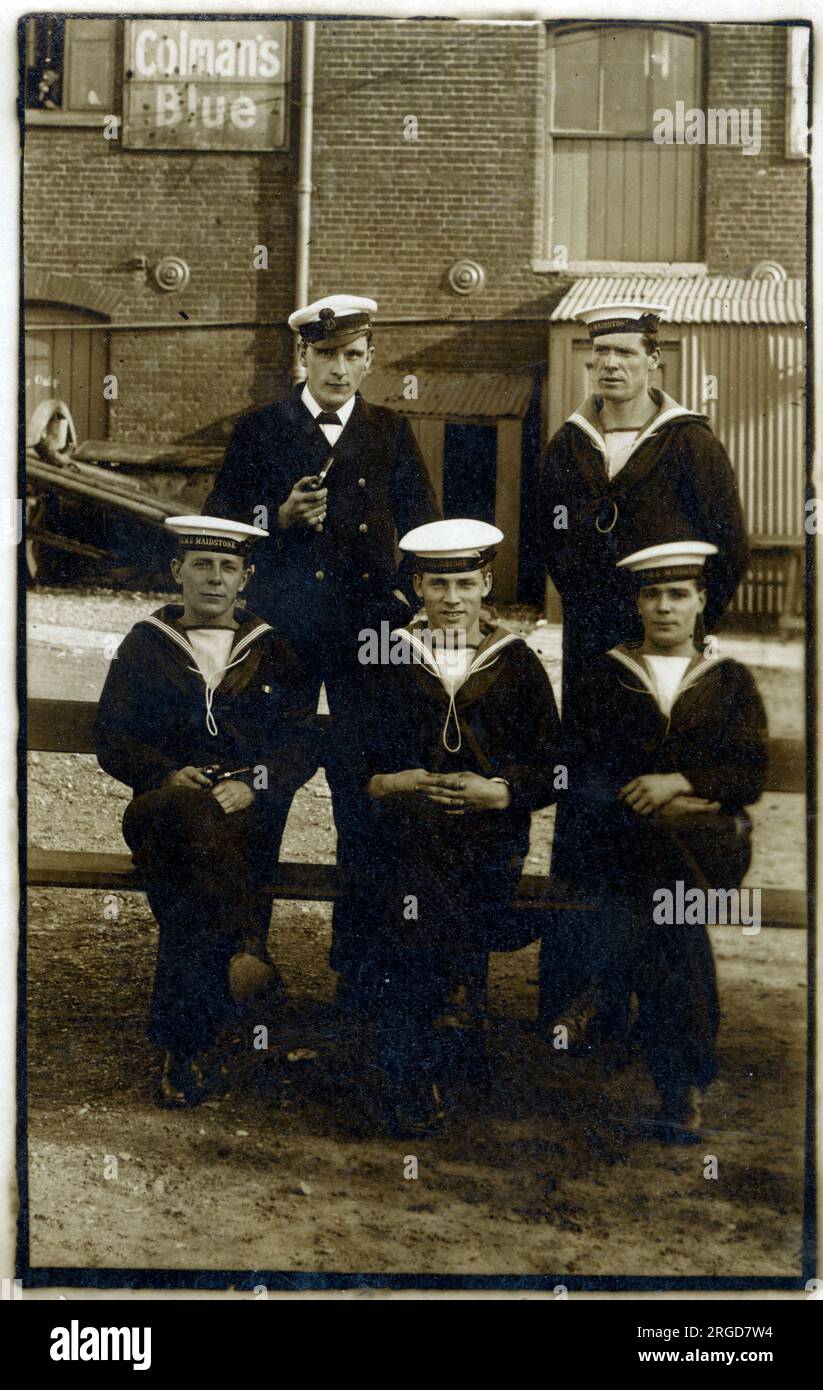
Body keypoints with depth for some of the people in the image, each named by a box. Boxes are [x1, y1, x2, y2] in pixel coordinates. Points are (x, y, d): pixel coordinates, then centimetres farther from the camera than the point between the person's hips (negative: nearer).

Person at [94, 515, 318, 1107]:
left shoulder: (273, 652, 17)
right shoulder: (144, 645, 16)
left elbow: (303, 743, 10)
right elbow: (112, 741, 9)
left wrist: (253, 784, -10)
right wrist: (168, 775, -11)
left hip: (249, 809, 0)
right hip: (165, 802, 0)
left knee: (190, 879, -31)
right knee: (189, 811, -38)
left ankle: (186, 1048, -25)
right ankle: (247, 947, -42)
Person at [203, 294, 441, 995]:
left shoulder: (391, 432, 12)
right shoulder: (259, 430, 8)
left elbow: (424, 530, 14)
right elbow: (219, 524, 8)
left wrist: (406, 599, -1)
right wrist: (280, 517, -10)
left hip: (368, 630, 1)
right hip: (282, 629, -1)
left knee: (366, 792, 0)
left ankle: (358, 951, 11)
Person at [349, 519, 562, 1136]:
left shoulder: (518, 665, 13)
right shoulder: (385, 660, 14)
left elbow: (551, 772, 10)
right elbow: (350, 754, 13)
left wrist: (494, 791, -8)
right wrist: (389, 781, -7)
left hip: (491, 834, 0)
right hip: (405, 827, 1)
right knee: (408, 899, -30)